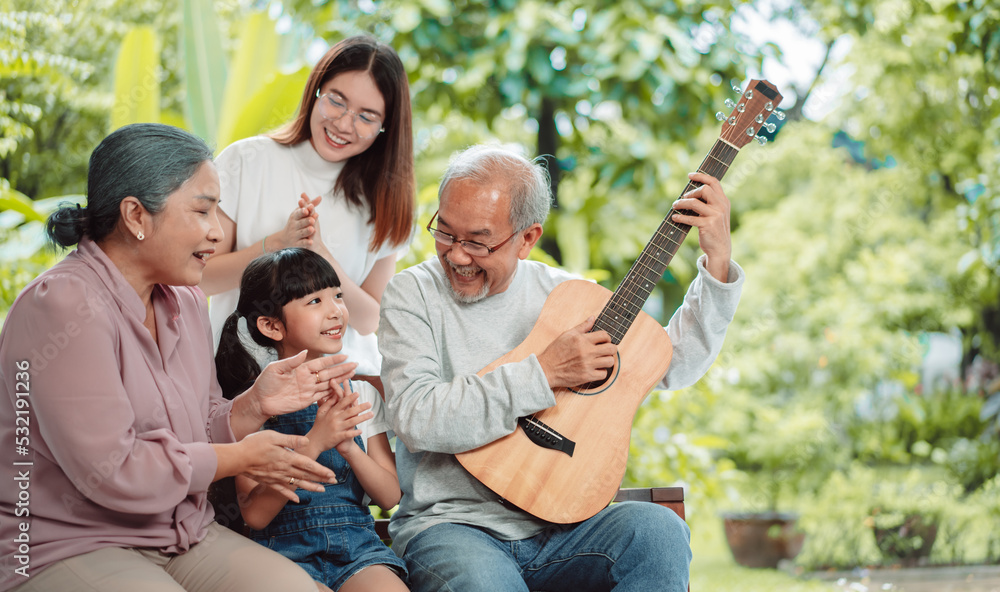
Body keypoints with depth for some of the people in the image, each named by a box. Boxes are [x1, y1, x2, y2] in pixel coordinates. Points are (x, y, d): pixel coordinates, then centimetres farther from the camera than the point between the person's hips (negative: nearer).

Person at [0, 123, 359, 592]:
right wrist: (241, 458, -11)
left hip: (187, 536, 8)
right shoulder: (64, 307, -17)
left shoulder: (185, 302, 12)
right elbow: (112, 472, -22)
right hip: (66, 550, -8)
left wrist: (254, 405, -3)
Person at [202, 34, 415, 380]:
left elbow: (369, 320, 1)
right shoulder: (246, 162, 0)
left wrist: (319, 254, -13)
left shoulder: (382, 196, 5)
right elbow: (197, 279, -2)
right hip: (244, 371, -2)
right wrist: (277, 244, -14)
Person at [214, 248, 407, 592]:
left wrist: (348, 446, -12)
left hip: (356, 541, 3)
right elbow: (254, 514, -7)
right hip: (286, 547, -3)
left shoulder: (362, 394, 11)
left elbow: (390, 496, 7)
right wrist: (313, 444, -18)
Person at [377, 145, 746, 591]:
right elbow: (415, 418, -17)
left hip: (556, 527, 5)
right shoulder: (414, 294, -2)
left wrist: (718, 262, 2)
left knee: (658, 530, -24)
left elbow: (674, 364, 12)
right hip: (451, 523, -4)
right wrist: (543, 373, -19)